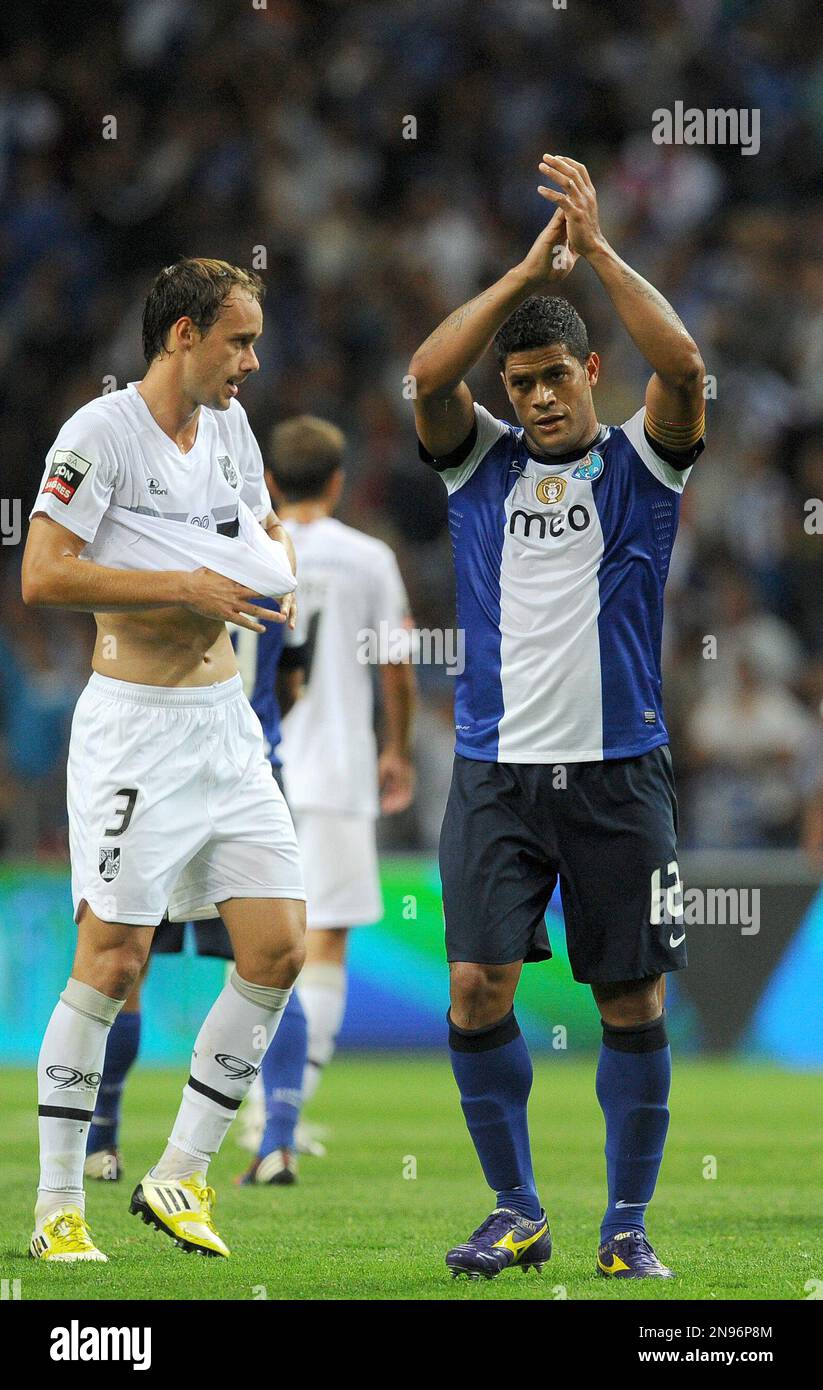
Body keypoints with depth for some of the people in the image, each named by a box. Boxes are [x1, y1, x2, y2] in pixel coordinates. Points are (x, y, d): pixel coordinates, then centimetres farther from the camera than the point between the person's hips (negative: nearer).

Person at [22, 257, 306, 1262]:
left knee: (278, 950, 0)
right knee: (112, 962, -8)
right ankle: (57, 1207, 2)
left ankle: (178, 1177, 11)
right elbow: (42, 576, -20)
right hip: (135, 729, -7)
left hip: (226, 724, 7)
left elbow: (266, 523, 28)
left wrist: (279, 573, 5)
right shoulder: (102, 433, -12)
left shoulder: (229, 425, 11)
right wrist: (187, 586, -22)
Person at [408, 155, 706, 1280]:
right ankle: (517, 1214, 6)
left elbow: (685, 369, -15)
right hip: (498, 768, 1)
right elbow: (427, 375, -10)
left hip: (618, 772, -1)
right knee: (477, 989, -7)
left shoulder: (638, 465, 4)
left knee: (633, 1000, 1)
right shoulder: (481, 464, 8)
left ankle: (628, 1223, 12)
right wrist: (529, 270, -16)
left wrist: (598, 251, -19)